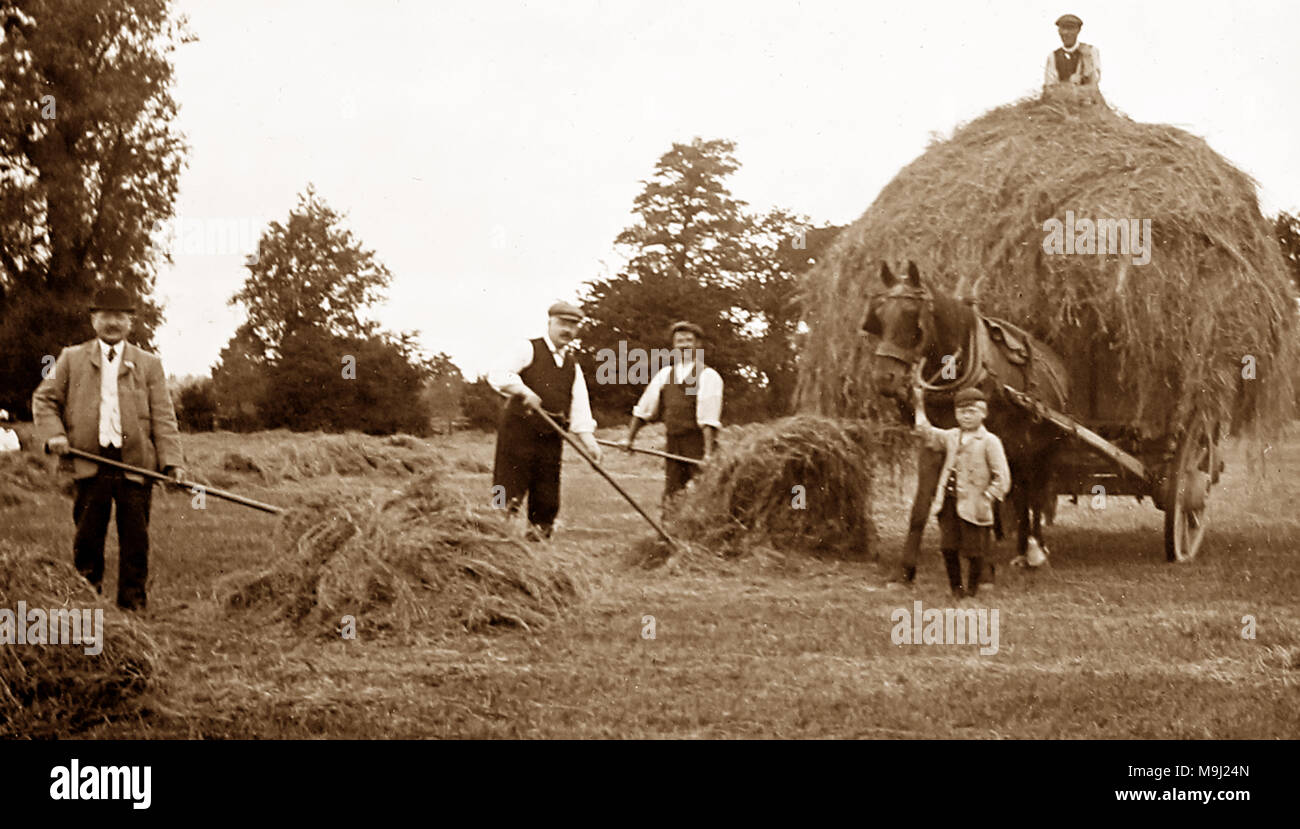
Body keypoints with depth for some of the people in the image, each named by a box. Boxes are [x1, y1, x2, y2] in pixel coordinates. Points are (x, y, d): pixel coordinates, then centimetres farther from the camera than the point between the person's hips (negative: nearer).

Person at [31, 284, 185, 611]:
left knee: (135, 540, 1)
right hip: (90, 462, 0)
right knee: (87, 537, 2)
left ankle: (132, 603, 9)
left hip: (136, 464, 0)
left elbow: (163, 417, 6)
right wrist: (54, 434, -5)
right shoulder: (71, 358, 12)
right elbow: (44, 399, 14)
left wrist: (172, 461, -6)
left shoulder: (149, 364, 11)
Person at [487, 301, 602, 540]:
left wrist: (588, 439, -3)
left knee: (547, 500, 4)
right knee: (510, 493, -9)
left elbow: (579, 407, 11)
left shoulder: (573, 366, 19)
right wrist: (523, 390, -24)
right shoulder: (528, 349, 3)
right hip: (519, 430, -5)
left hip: (552, 437, 5)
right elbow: (497, 374, -10)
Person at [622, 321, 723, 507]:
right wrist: (630, 437, 15)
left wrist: (708, 452, -21)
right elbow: (644, 408, 18)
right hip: (673, 445, 5)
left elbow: (709, 419, -13)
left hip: (697, 444, -5)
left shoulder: (708, 376, -4)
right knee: (671, 496, 2)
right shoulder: (665, 374, 13)